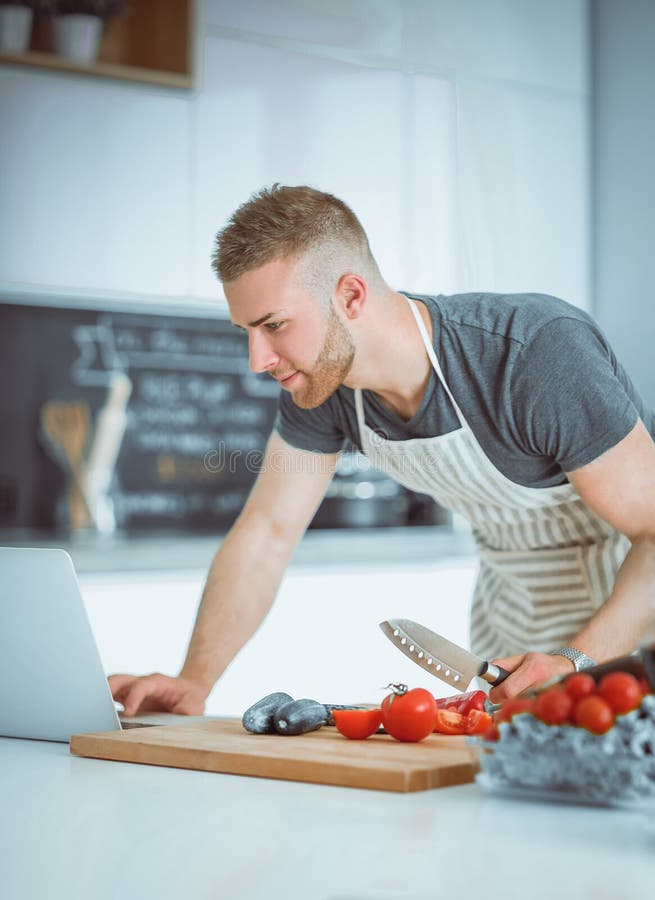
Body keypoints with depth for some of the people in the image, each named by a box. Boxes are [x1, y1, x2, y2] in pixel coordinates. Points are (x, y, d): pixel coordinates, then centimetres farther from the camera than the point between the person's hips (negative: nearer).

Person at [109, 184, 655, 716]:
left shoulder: (545, 354, -32)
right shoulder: (319, 373, -13)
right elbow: (267, 532, -7)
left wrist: (579, 663, -42)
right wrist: (195, 681, -18)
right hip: (512, 596, 5)